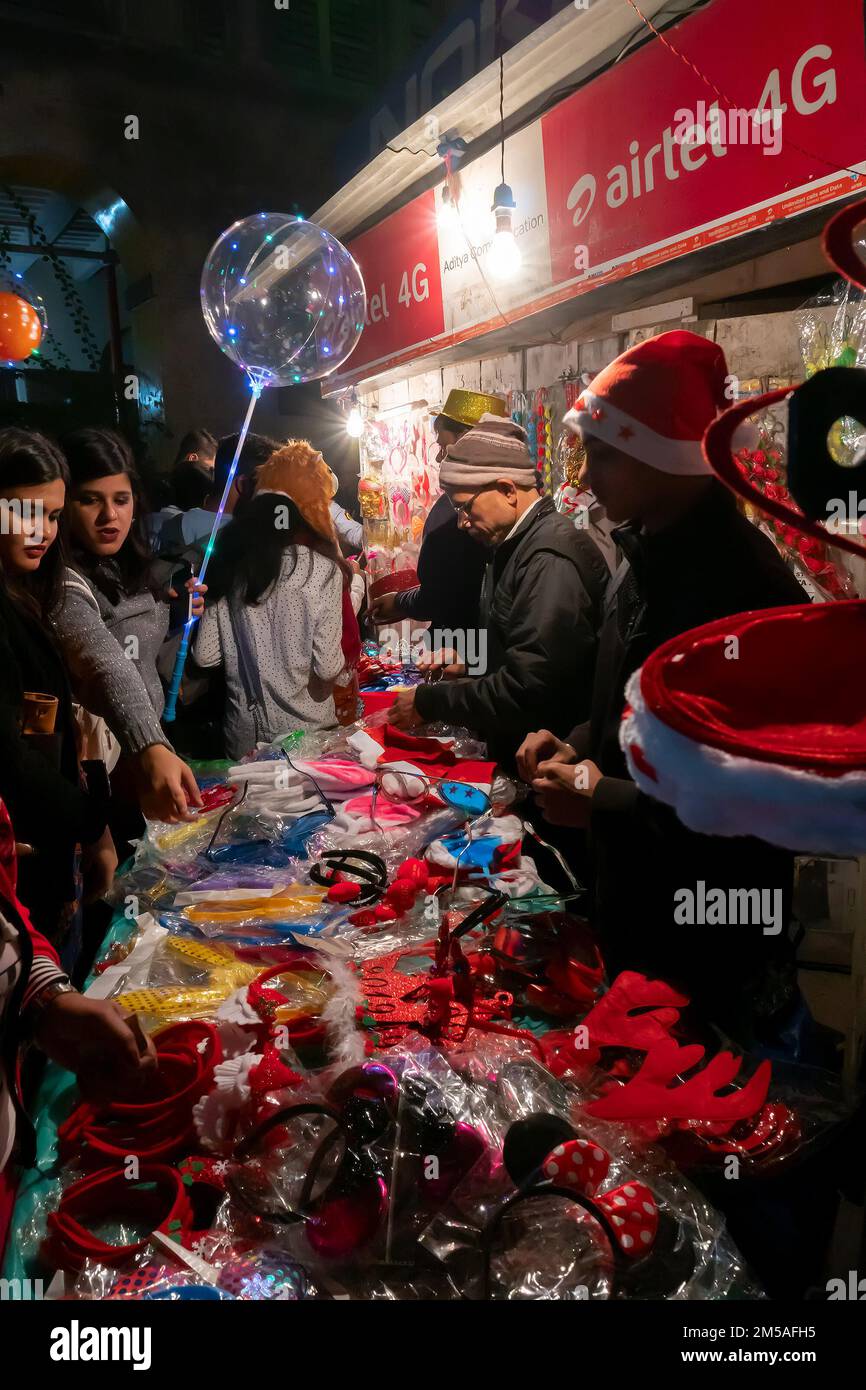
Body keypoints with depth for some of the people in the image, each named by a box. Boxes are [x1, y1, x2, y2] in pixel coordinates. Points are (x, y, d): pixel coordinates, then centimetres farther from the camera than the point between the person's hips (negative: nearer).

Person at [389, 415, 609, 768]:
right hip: (513, 752, 9)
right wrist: (474, 665, 5)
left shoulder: (551, 556, -22)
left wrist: (430, 702, -19)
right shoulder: (515, 543, 8)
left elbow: (527, 688, -28)